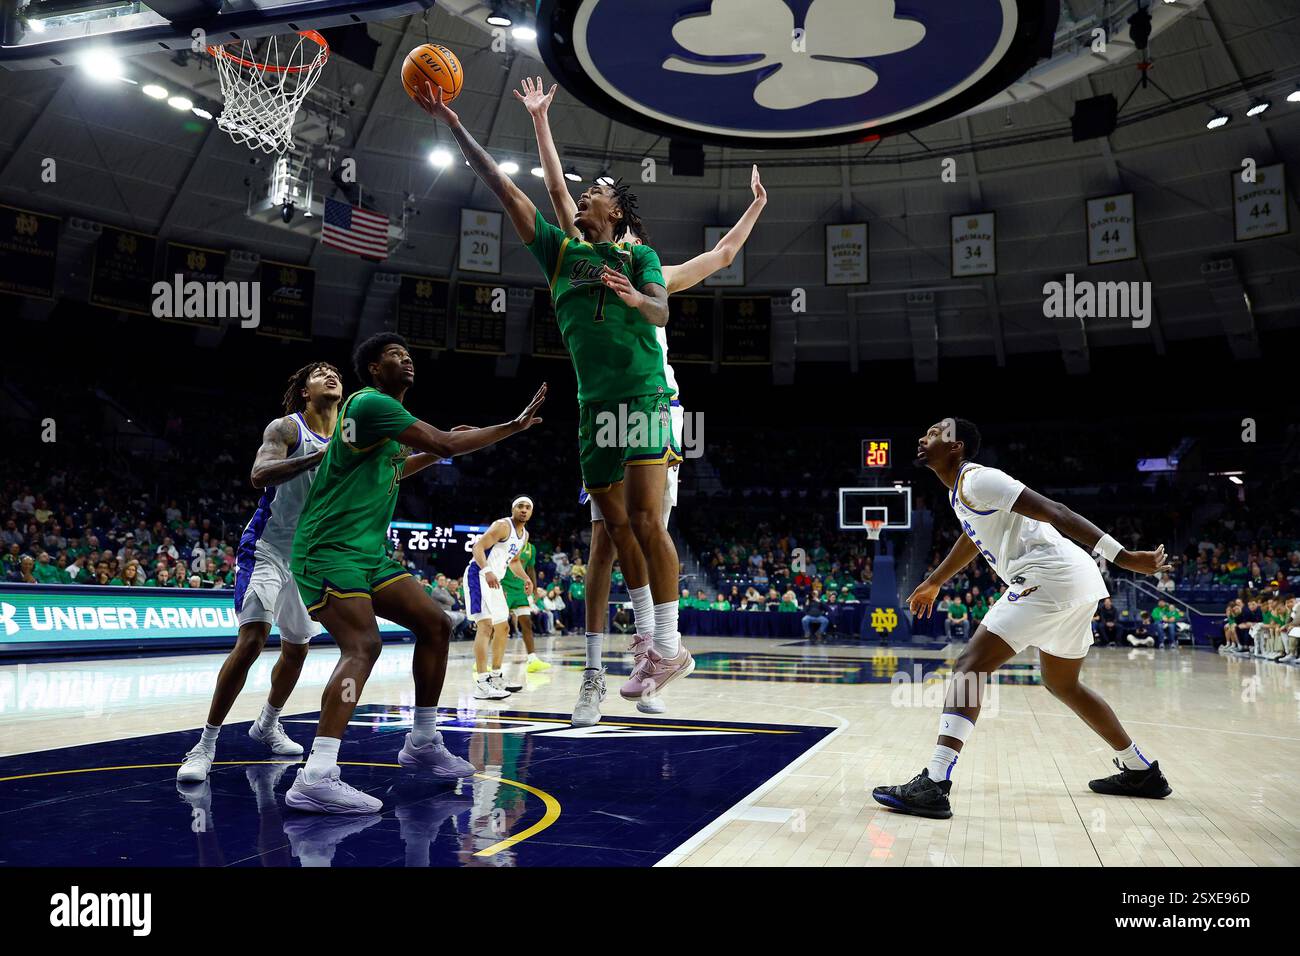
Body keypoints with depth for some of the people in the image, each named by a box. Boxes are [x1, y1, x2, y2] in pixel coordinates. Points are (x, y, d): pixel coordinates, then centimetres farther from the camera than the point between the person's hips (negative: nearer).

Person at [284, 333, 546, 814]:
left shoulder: (386, 413, 19)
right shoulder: (370, 402, -12)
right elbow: (443, 443, -19)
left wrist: (434, 455, 29)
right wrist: (514, 425, -13)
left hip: (369, 552, 10)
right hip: (330, 549, -10)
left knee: (435, 624, 7)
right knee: (363, 645, -26)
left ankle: (422, 744, 18)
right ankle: (315, 778, -31)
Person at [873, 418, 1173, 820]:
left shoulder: (976, 480, -9)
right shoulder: (962, 489, 20)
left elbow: (1054, 511, -16)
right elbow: (973, 537, 40)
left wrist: (1123, 557, -21)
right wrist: (933, 582, 52)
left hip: (1050, 578, -10)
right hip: (1076, 583, 10)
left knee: (969, 667, -13)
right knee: (1062, 684, 26)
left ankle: (932, 786, -20)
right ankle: (1141, 771, 38)